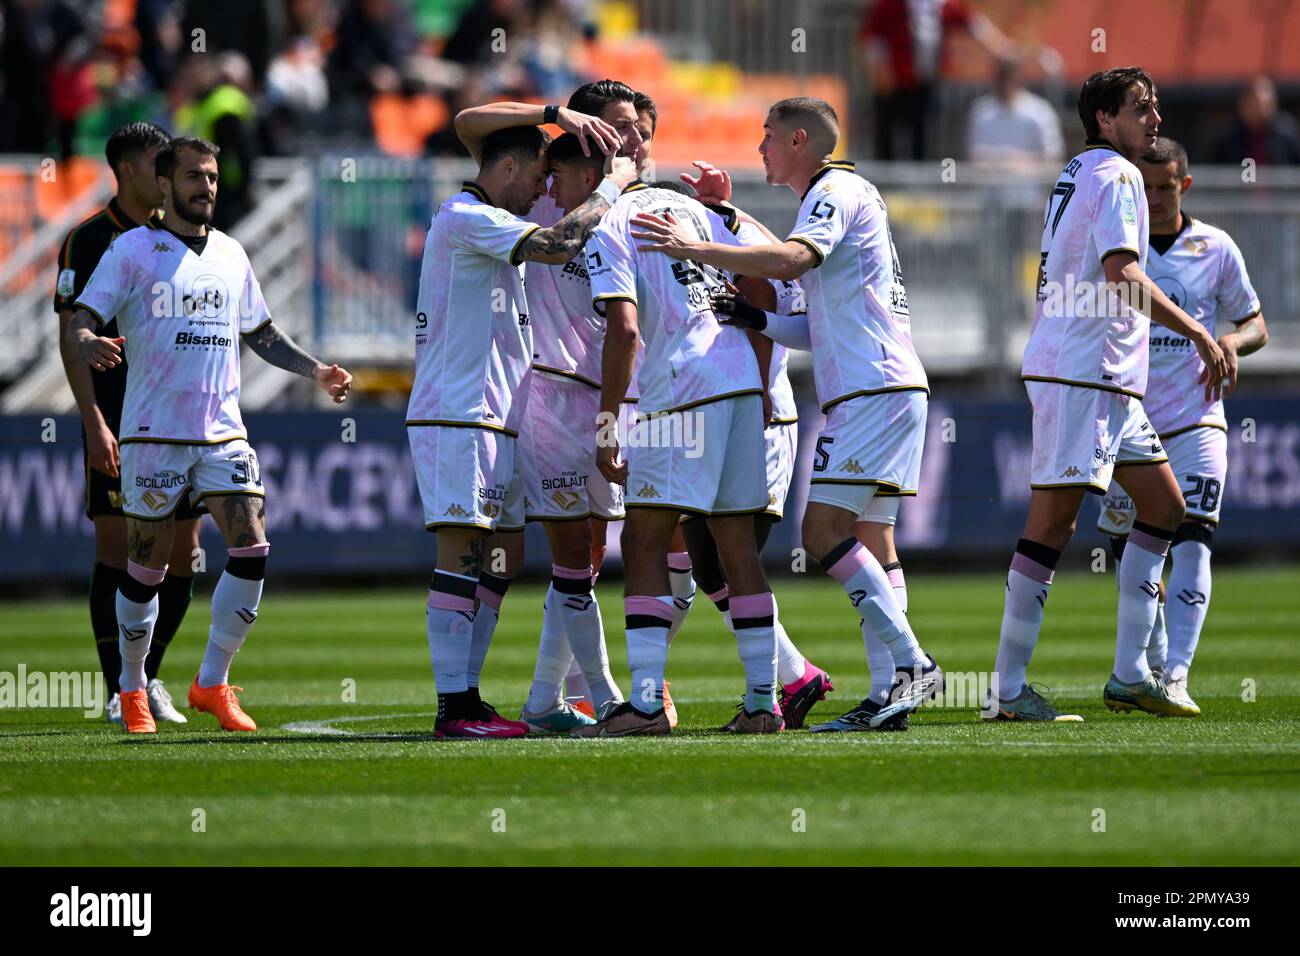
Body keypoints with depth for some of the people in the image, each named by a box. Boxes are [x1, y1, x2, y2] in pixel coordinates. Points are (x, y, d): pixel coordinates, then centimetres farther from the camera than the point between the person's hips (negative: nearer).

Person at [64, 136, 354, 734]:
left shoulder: (230, 255, 13)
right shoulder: (133, 251, -2)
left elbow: (262, 335, 26)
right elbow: (79, 322, -8)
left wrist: (316, 371, 14)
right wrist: (89, 344, -31)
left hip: (223, 432, 4)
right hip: (154, 434, -4)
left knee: (252, 552, -10)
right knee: (146, 568, 2)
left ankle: (212, 684, 2)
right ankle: (132, 691, 20)